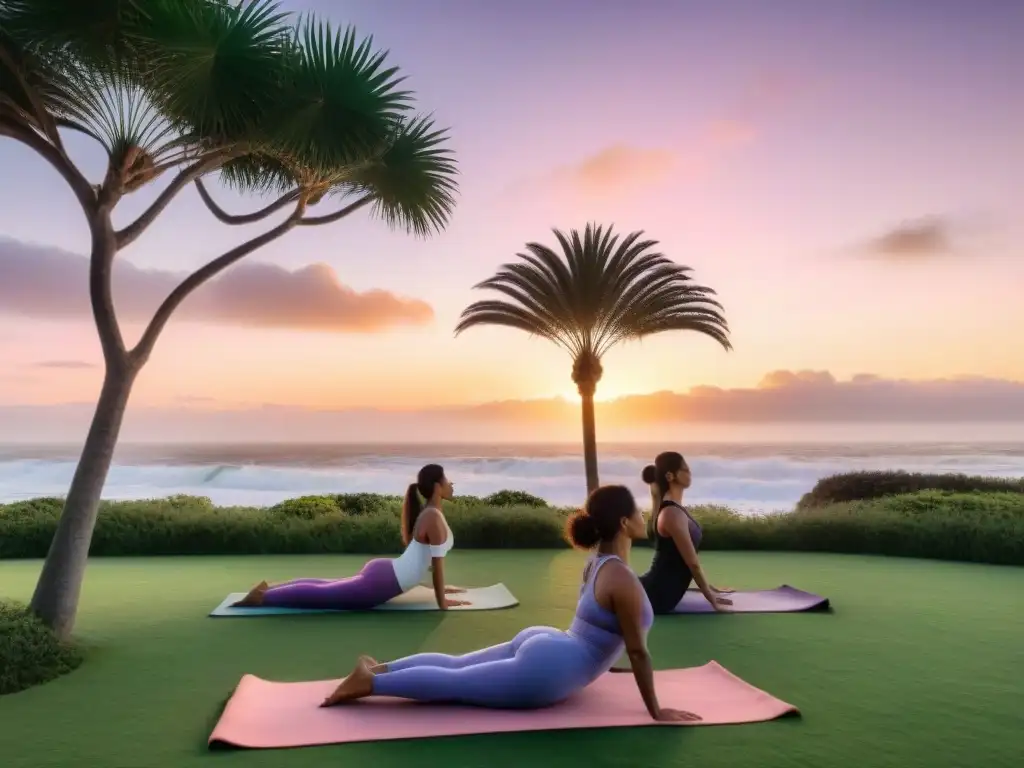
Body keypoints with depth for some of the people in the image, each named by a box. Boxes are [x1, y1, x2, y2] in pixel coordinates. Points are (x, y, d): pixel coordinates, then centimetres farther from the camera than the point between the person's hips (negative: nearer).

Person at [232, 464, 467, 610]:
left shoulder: (429, 512, 12)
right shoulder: (434, 517, -20)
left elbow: (430, 558, 22)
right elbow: (437, 563, -17)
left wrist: (441, 587, 24)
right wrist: (442, 602, -10)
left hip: (382, 571, 9)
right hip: (382, 582, -9)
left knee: (327, 587, 20)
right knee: (321, 594, -1)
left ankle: (270, 588, 25)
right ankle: (262, 597, 7)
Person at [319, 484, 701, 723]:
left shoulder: (598, 560, 8)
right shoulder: (622, 579, -22)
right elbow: (637, 650, -17)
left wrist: (596, 662, 35)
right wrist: (656, 710, -8)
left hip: (540, 642, 9)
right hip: (543, 671, -9)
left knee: (456, 665, 16)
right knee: (451, 682, -1)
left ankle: (379, 669, 18)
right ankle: (369, 682, 3)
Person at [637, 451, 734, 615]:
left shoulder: (673, 507, 9)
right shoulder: (673, 514, -21)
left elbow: (690, 558, 17)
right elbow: (692, 562, -17)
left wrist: (709, 588, 20)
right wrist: (711, 598, -10)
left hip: (658, 591, 9)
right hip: (656, 595, -9)